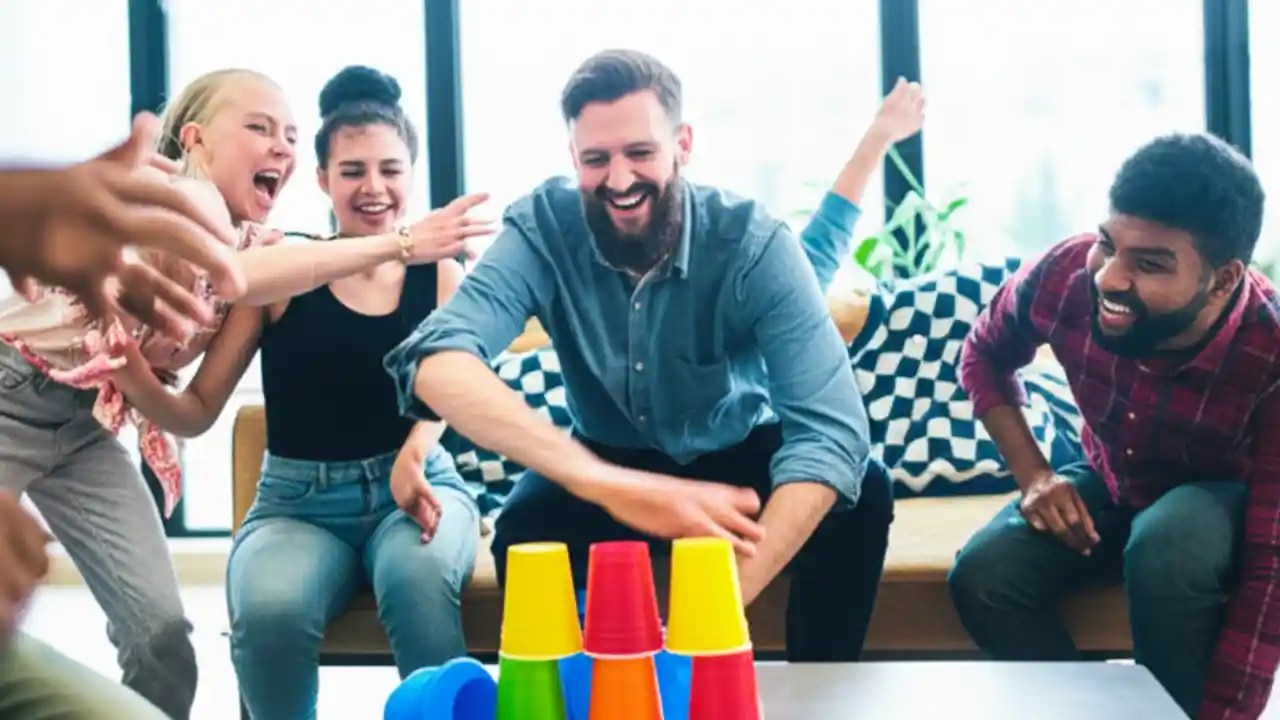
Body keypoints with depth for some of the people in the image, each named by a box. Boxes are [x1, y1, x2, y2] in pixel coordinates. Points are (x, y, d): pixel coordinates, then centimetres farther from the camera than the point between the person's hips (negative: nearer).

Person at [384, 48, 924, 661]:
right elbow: (437, 362, -42)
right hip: (611, 461, 0)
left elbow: (830, 429, -35)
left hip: (741, 456, 0)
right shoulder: (542, 230, -24)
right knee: (525, 531, -30)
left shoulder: (752, 244, -25)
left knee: (861, 493, -28)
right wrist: (609, 485, -58)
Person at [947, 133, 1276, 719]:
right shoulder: (1063, 276, -26)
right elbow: (984, 356, -1)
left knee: (1167, 549, -38)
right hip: (1110, 488, 3)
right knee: (982, 577, -23)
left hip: (1226, 499, -3)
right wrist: (1033, 476, -13)